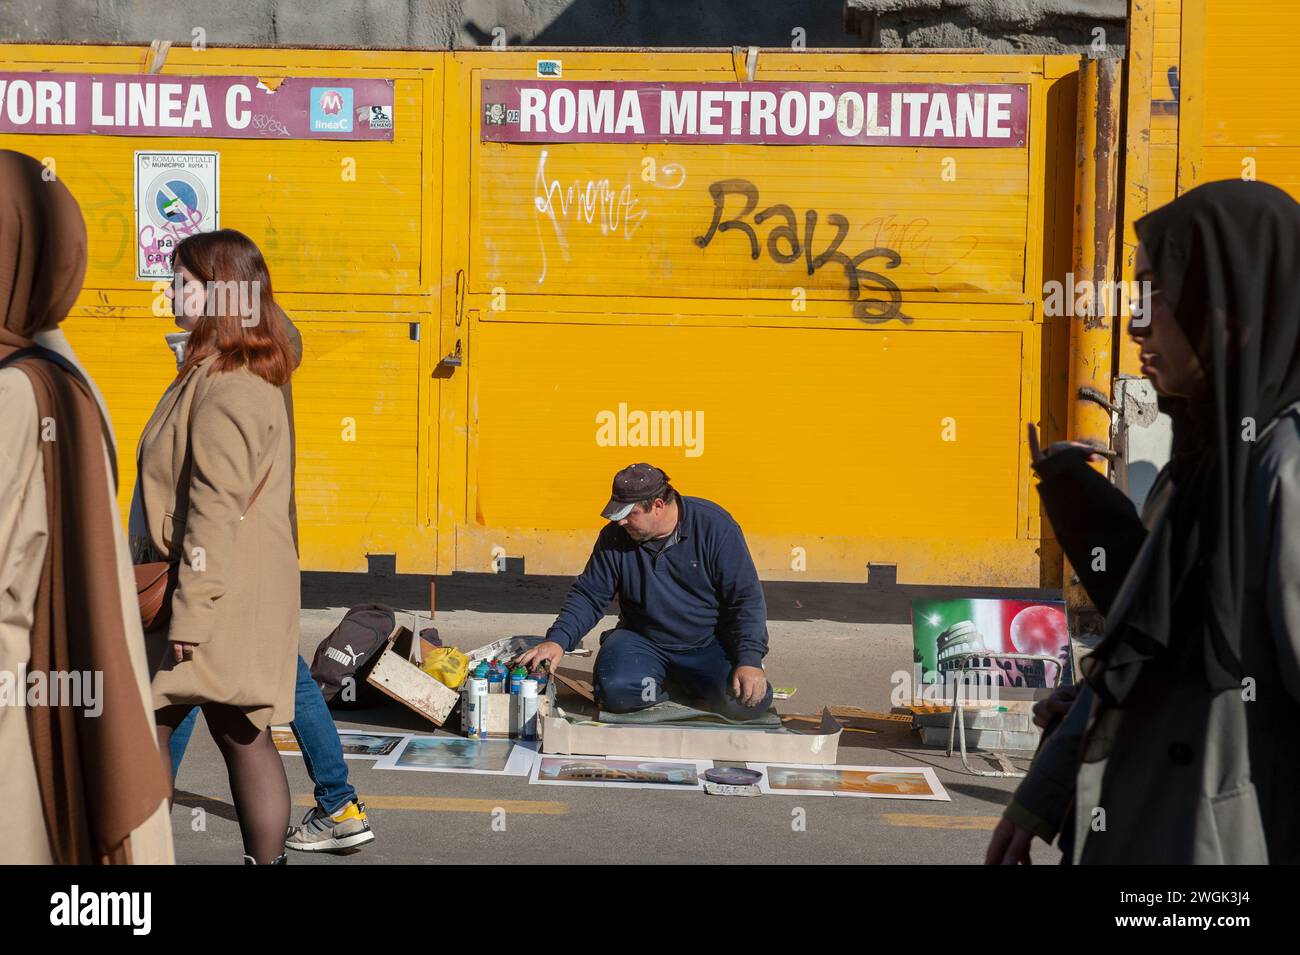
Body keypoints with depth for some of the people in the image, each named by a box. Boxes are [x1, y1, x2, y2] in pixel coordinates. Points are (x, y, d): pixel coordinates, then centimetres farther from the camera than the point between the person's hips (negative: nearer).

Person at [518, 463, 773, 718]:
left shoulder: (714, 526, -13)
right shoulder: (614, 536, -6)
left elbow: (747, 599, -11)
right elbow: (588, 597, 2)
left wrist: (750, 661, -21)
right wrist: (558, 640, -15)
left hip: (709, 646, -1)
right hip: (643, 640, 1)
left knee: (752, 702, -25)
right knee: (615, 691, -30)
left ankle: (684, 685, 5)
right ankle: (668, 684, 3)